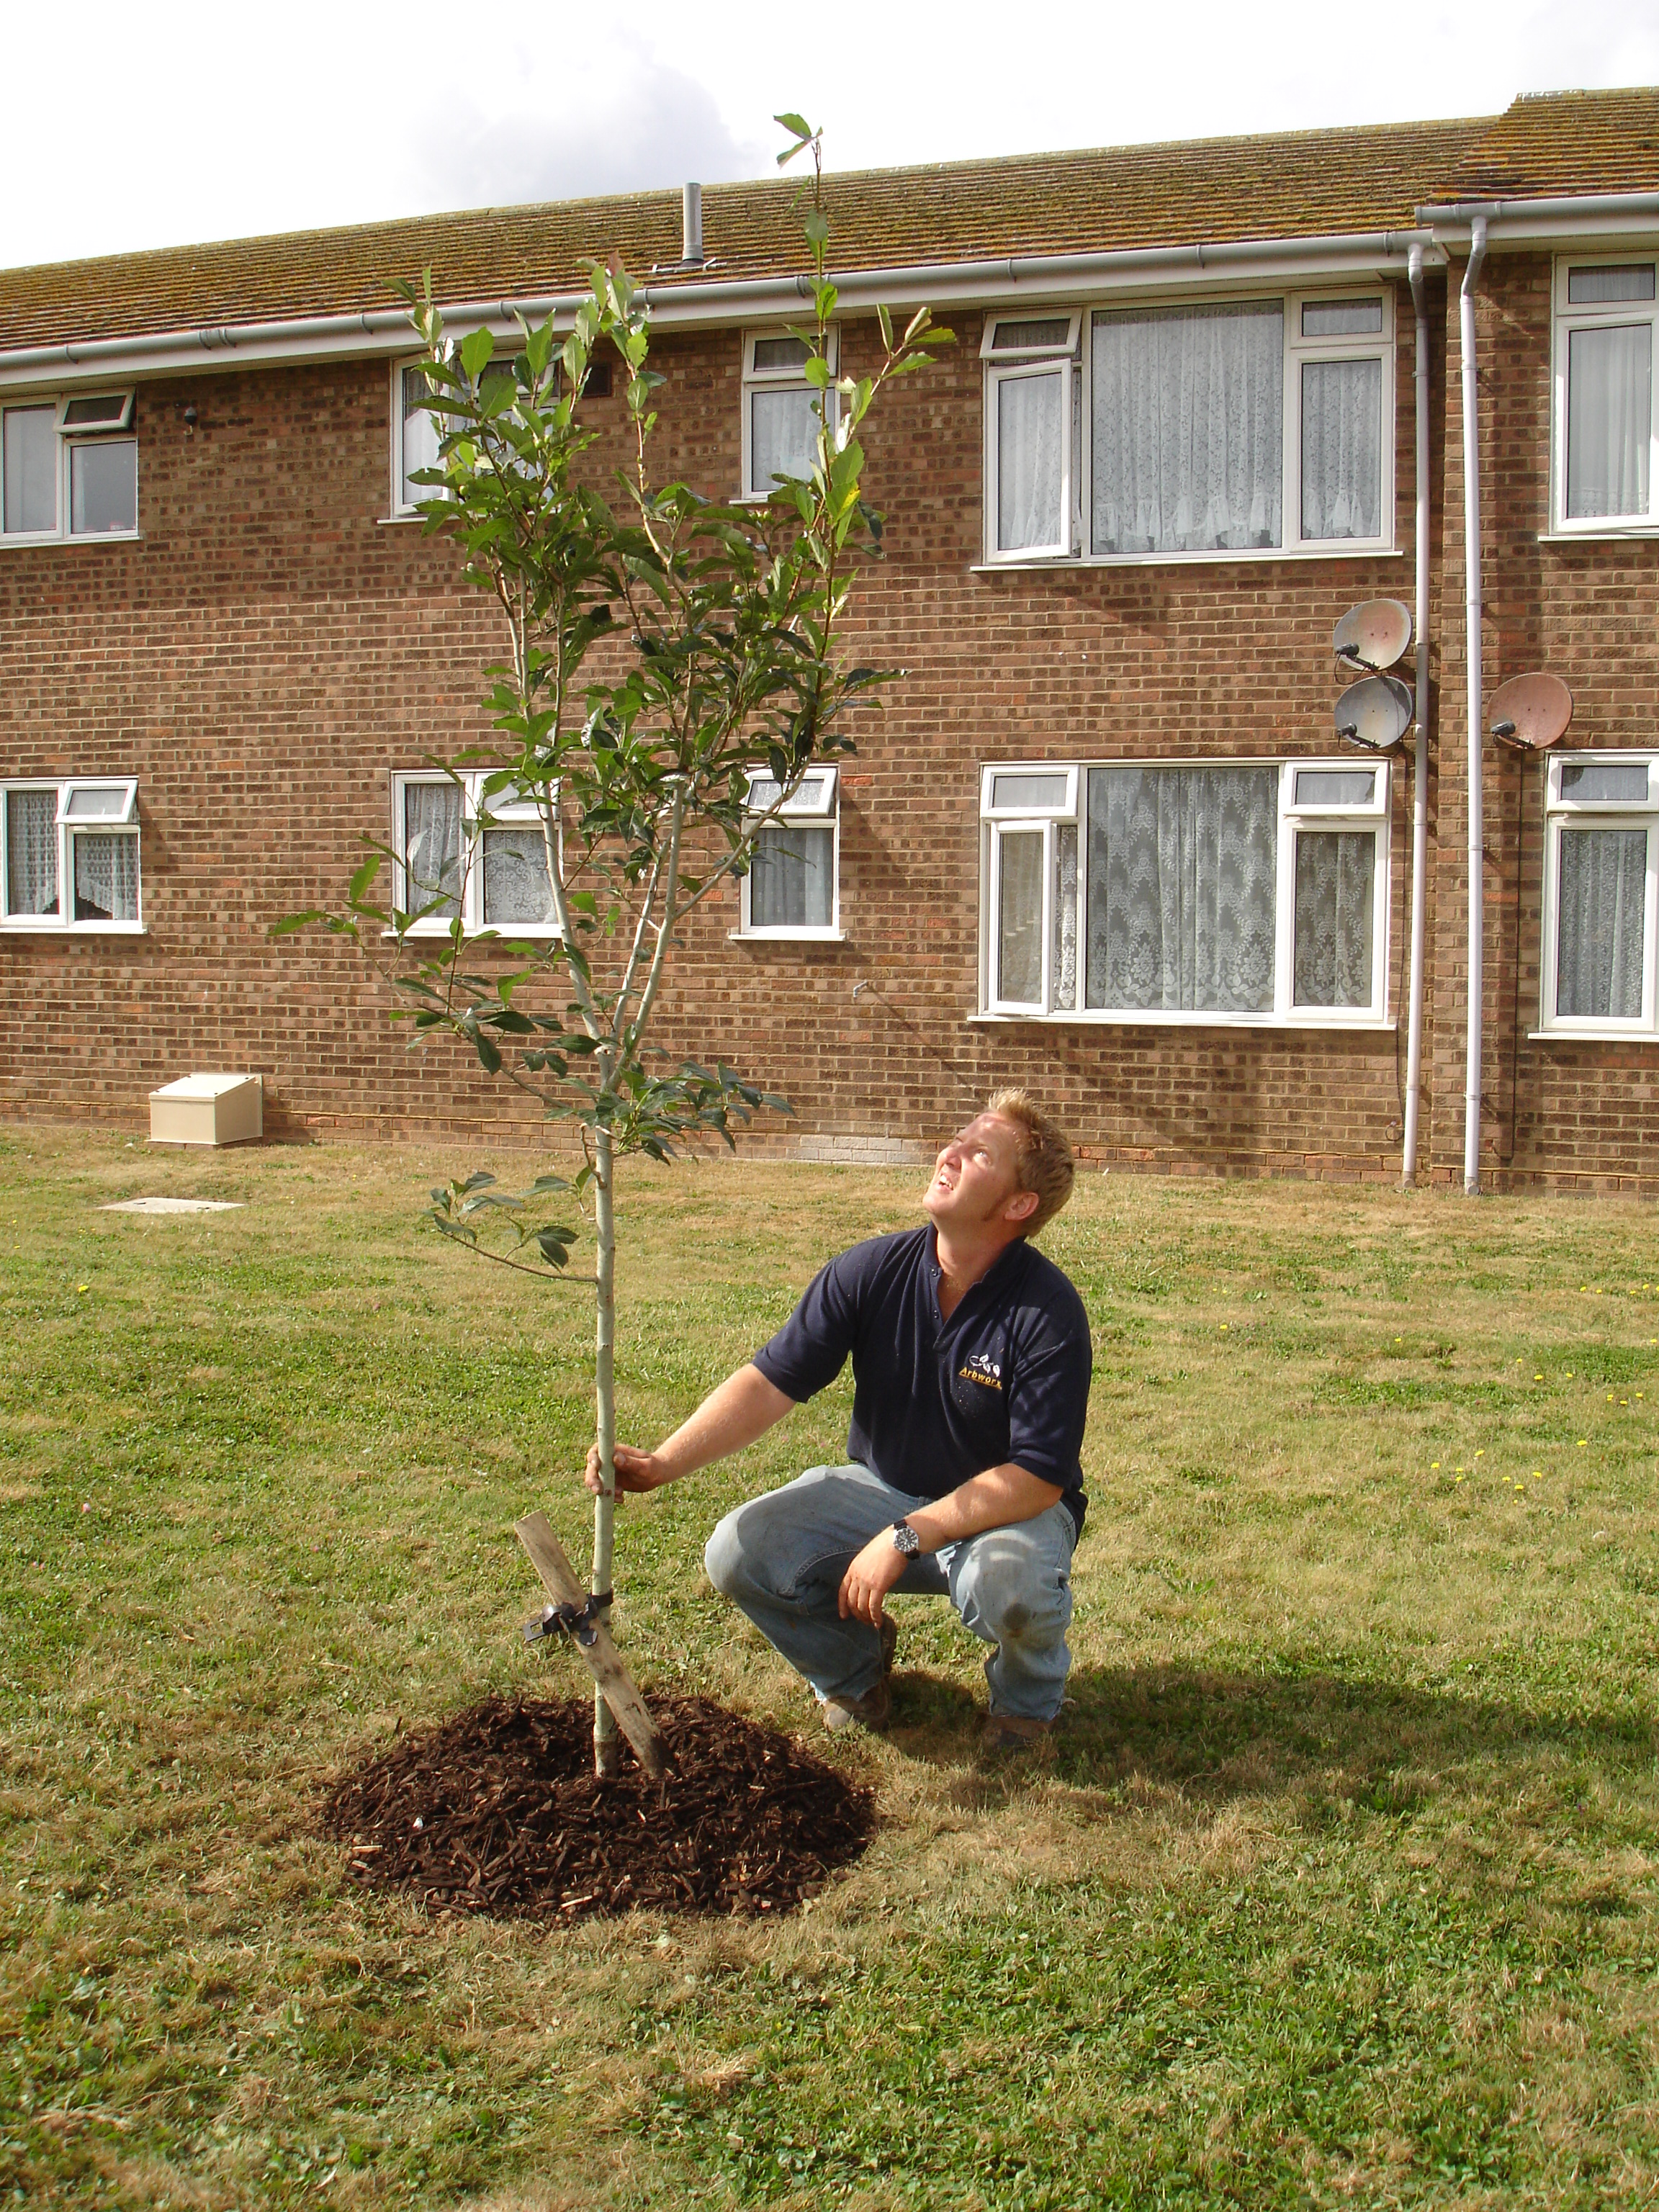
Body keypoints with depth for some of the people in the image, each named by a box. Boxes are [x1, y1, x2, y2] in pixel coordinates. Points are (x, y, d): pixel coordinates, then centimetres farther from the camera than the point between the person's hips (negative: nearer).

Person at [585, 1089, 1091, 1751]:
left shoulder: (1048, 1311, -23)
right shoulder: (871, 1271, -12)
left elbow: (1038, 1479, -24)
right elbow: (770, 1383, -13)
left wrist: (906, 1537, -28)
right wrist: (662, 1463, -27)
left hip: (1007, 1509, -4)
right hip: (883, 1488, 4)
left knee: (1009, 1583, -38)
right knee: (740, 1551, -18)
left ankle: (1028, 1696, 2)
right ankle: (854, 1664, 15)